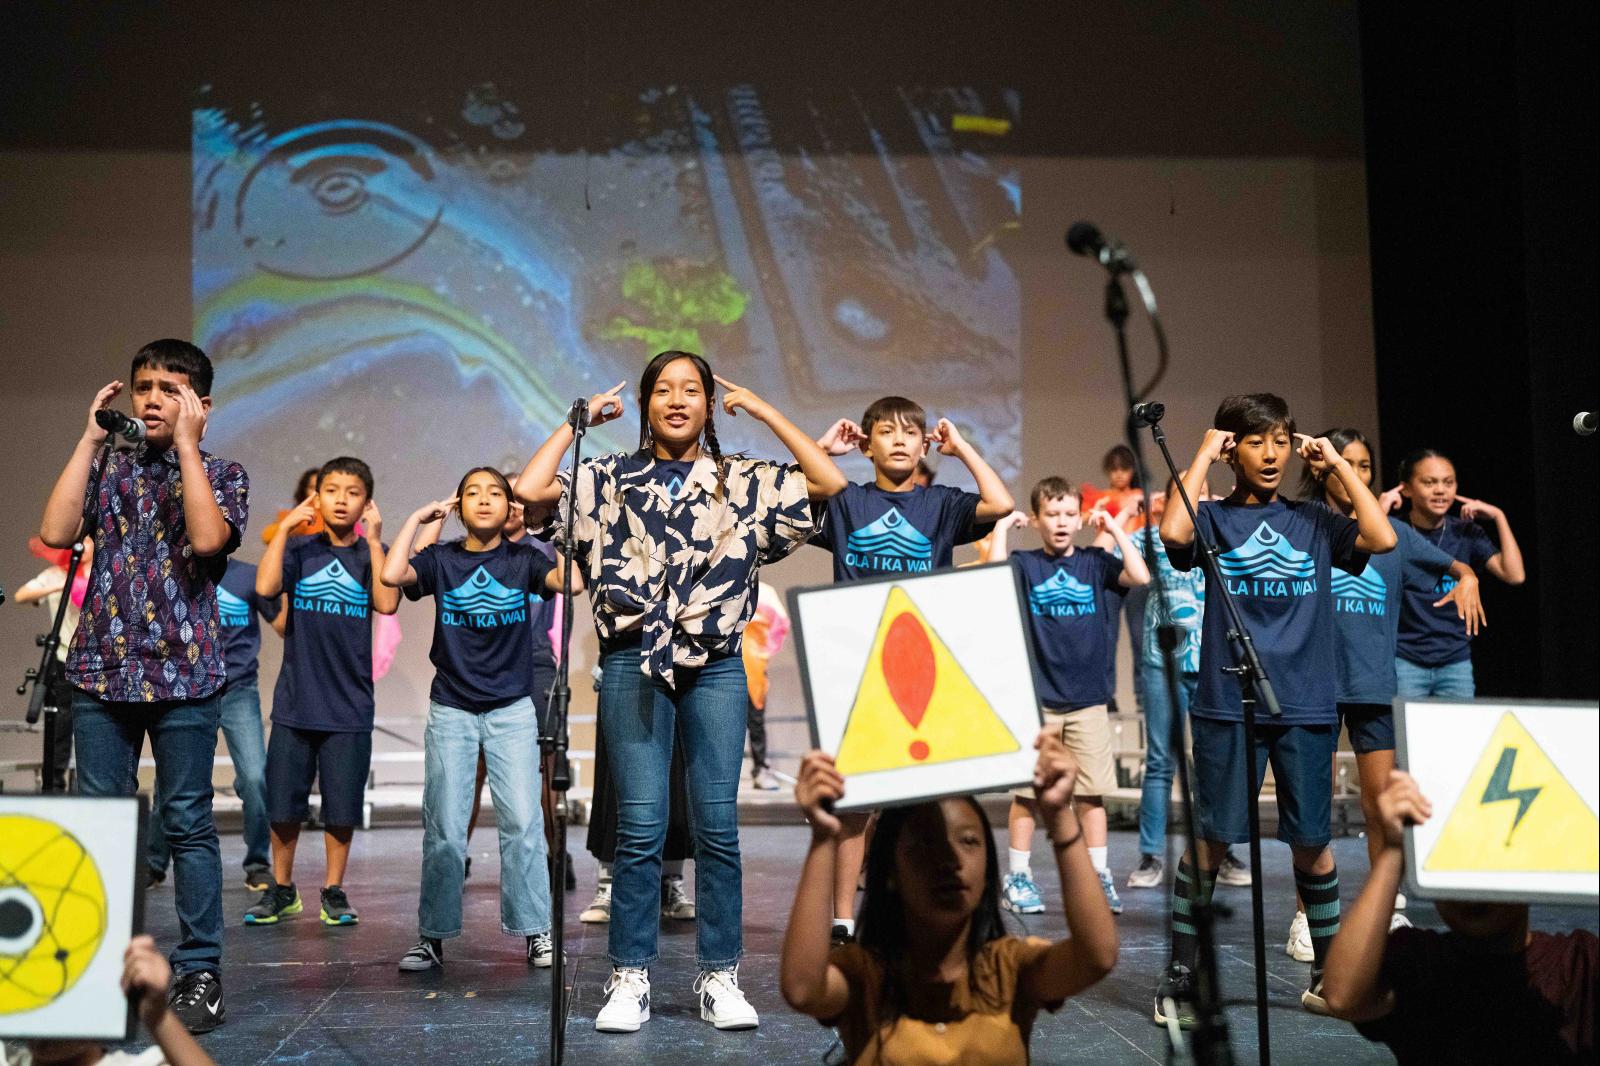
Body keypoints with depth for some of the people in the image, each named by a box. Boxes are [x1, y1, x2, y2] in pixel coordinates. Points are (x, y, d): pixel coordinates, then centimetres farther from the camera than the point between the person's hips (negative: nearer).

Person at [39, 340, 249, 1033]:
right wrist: (90, 437, 0)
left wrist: (186, 442, -11)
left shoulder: (221, 474, 5)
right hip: (101, 669, 3)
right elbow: (56, 532, -4)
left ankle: (199, 972, 7)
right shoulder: (110, 468, 12)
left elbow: (207, 537, -16)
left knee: (188, 823, 0)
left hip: (183, 671, -3)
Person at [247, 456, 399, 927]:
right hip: (295, 700, 1)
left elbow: (387, 603, -17)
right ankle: (281, 889, 23)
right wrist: (285, 526, -15)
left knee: (342, 806, 5)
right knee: (282, 802, 7)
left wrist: (373, 539, -17)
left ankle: (334, 891, 21)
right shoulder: (299, 549, 3)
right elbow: (265, 587, -17)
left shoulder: (372, 554, 2)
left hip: (349, 706, 0)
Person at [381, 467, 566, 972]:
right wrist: (416, 518, -8)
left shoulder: (523, 559, 2)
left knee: (523, 822, -4)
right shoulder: (440, 559, 2)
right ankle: (433, 935, 12)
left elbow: (569, 581, -16)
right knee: (443, 829, 3)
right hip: (451, 708, 0)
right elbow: (391, 575, -16)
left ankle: (536, 930, 6)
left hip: (512, 708, 0)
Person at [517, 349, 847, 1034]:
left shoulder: (742, 482, 10)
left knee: (718, 823, 2)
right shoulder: (610, 480, 9)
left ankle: (719, 976, 12)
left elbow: (830, 482, 0)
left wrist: (763, 411, 3)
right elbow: (528, 489, -5)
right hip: (634, 663, -1)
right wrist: (581, 419, 4)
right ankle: (630, 978, 8)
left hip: (716, 667, 1)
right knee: (640, 824, -3)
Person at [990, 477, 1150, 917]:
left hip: (1088, 699, 2)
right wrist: (1002, 527, -12)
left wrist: (1115, 529, -5)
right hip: (1035, 697, -1)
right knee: (1026, 792, 3)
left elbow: (1139, 577, -9)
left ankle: (1099, 878, 13)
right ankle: (1018, 879, 13)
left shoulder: (1095, 562, 7)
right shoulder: (1025, 563, 2)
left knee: (1091, 793, 4)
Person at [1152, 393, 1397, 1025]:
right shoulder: (1213, 518, 3)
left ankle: (1329, 975, 24)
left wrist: (1338, 465, 0)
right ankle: (1179, 976, 11)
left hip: (1306, 705, 2)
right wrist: (1202, 455, -9)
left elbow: (1381, 538, -6)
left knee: (1312, 843, 8)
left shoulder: (1312, 521, 11)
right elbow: (1173, 531, -20)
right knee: (1211, 840, 0)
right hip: (1226, 705, -2)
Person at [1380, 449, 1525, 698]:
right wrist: (1382, 511, -19)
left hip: (1456, 661, 3)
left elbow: (1515, 575, -6)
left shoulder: (1467, 533, 5)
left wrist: (1499, 517, -5)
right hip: (1404, 661, -3)